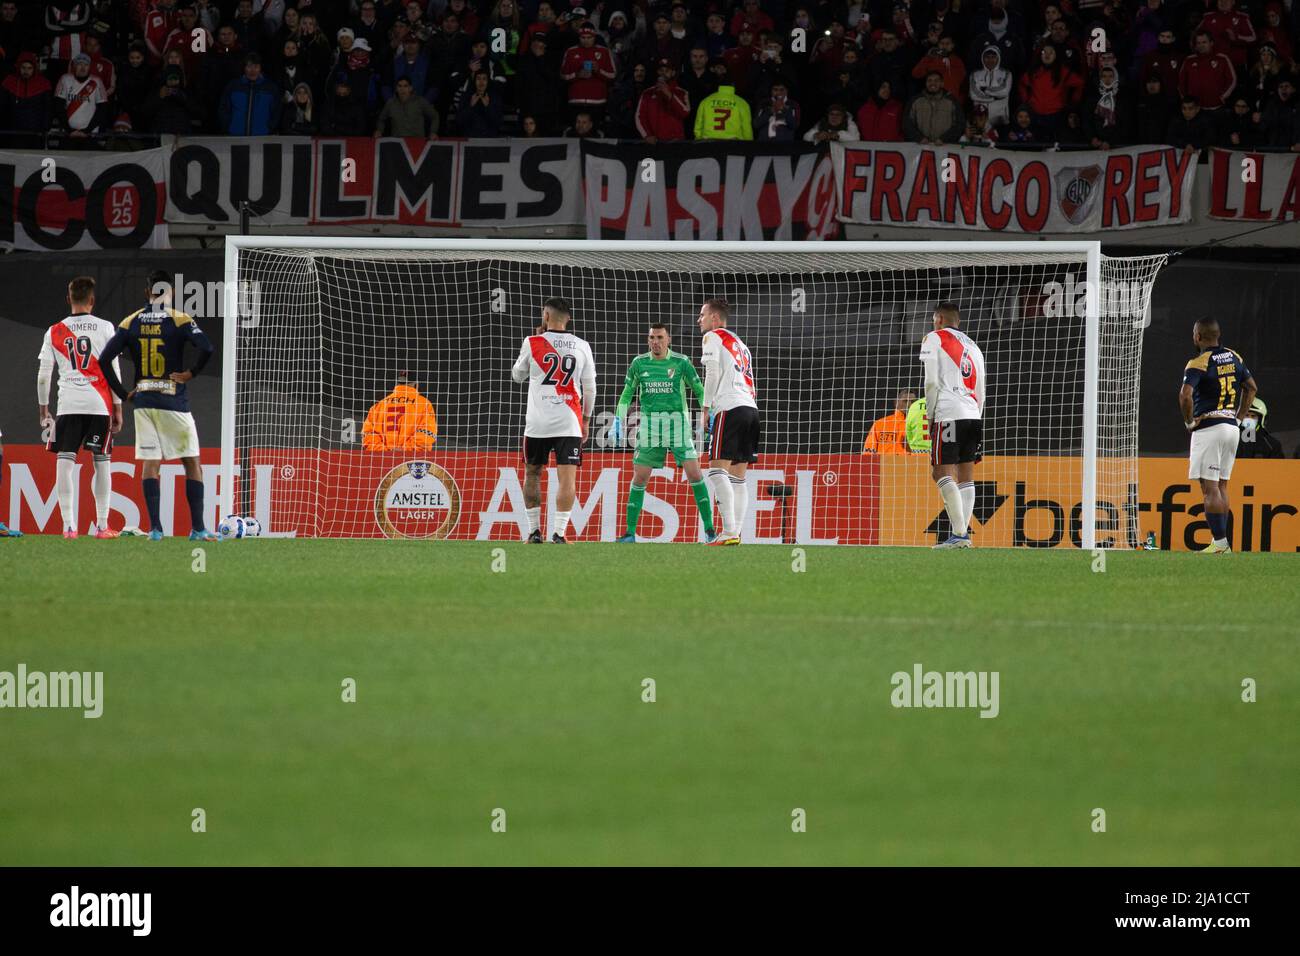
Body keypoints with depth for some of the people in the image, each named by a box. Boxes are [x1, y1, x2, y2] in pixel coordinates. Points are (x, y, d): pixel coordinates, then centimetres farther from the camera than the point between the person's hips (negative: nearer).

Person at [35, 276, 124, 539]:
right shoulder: (105, 328, 2)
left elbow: (43, 375, 7)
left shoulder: (54, 332, 7)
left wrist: (43, 409, 17)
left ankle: (68, 526, -7)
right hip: (100, 405, -1)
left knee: (65, 463, 0)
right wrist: (118, 409, 6)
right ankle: (102, 526, 5)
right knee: (102, 463, 6)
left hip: (68, 406, 1)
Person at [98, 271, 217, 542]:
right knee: (192, 463, 5)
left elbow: (105, 358, 0)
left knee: (150, 464, 4)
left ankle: (155, 528, -3)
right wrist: (191, 373, -5)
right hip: (174, 402, -3)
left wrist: (123, 393, 6)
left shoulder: (130, 323, 4)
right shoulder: (179, 321, -6)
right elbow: (206, 348, -21)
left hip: (143, 401, 3)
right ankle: (197, 528, 3)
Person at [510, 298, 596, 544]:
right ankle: (559, 534, -12)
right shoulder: (582, 347, 3)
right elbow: (590, 387, 8)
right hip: (569, 422, 0)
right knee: (567, 478, -3)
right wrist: (586, 419, 20)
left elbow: (517, 375, 15)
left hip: (537, 422, 0)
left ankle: (534, 532, 17)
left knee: (532, 473, 15)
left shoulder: (532, 343, -1)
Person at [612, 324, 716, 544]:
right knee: (640, 477, -2)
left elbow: (700, 391, 4)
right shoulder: (639, 363, 5)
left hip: (678, 423, -2)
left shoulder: (681, 362, -1)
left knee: (694, 473, -8)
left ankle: (709, 528, -1)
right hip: (650, 424, 2)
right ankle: (630, 532, 5)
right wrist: (618, 421, 4)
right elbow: (627, 394, 14)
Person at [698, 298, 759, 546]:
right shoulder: (739, 344, 30)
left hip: (730, 408, -8)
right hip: (750, 408, 8)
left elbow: (712, 373, -7)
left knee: (718, 469, -13)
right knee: (738, 476, 8)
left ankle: (729, 531, -26)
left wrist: (706, 407, -4)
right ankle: (736, 533, 0)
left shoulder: (713, 337, 5)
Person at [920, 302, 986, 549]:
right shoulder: (972, 346, 24)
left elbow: (932, 382, -5)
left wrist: (930, 417, 3)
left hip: (949, 415, -6)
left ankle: (959, 533, -21)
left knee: (941, 473, -9)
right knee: (966, 476, 7)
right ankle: (963, 533, 2)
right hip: (973, 416, 6)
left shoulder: (934, 338, 5)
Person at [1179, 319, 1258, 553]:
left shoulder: (1199, 363, -13)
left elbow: (1185, 395, -26)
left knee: (1210, 488, -6)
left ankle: (1220, 542, -12)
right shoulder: (1234, 358, 9)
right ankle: (1222, 543, 13)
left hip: (1208, 427, -7)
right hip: (1232, 428, 7)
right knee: (1221, 485, 13)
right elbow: (1252, 388, 18)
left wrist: (1189, 421, -11)